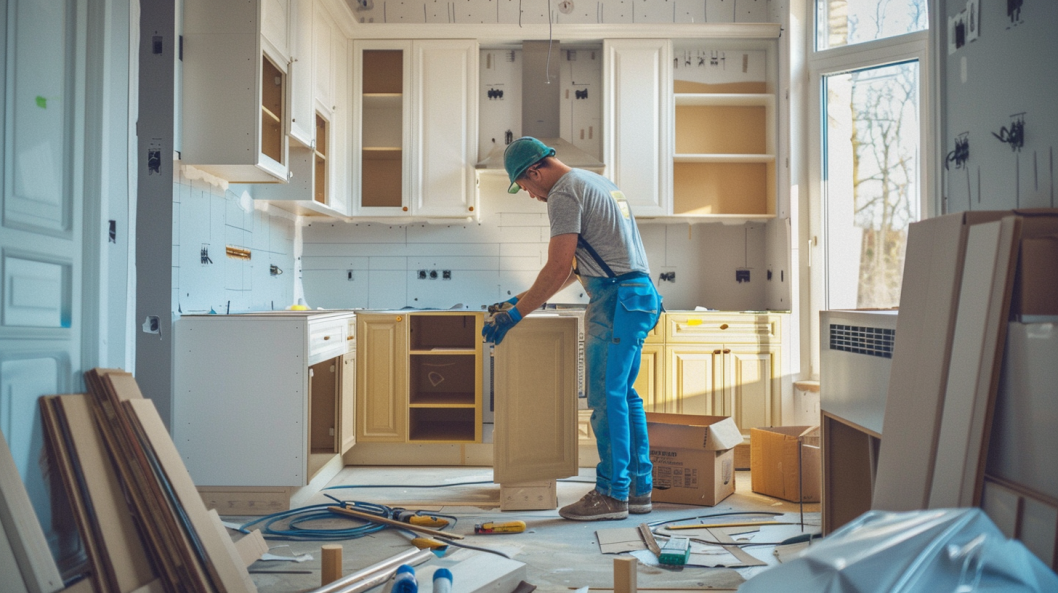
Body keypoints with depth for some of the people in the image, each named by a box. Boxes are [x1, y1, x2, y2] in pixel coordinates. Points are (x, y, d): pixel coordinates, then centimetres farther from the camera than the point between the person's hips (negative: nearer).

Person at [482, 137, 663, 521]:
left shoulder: (564, 193, -8)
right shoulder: (596, 183, 23)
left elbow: (558, 268, -15)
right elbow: (576, 266, 25)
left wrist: (517, 312, -8)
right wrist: (525, 297, 25)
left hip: (616, 300, -10)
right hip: (640, 293, 10)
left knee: (606, 398, -5)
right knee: (623, 395, 13)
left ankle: (612, 494, 0)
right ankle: (639, 489, 17)